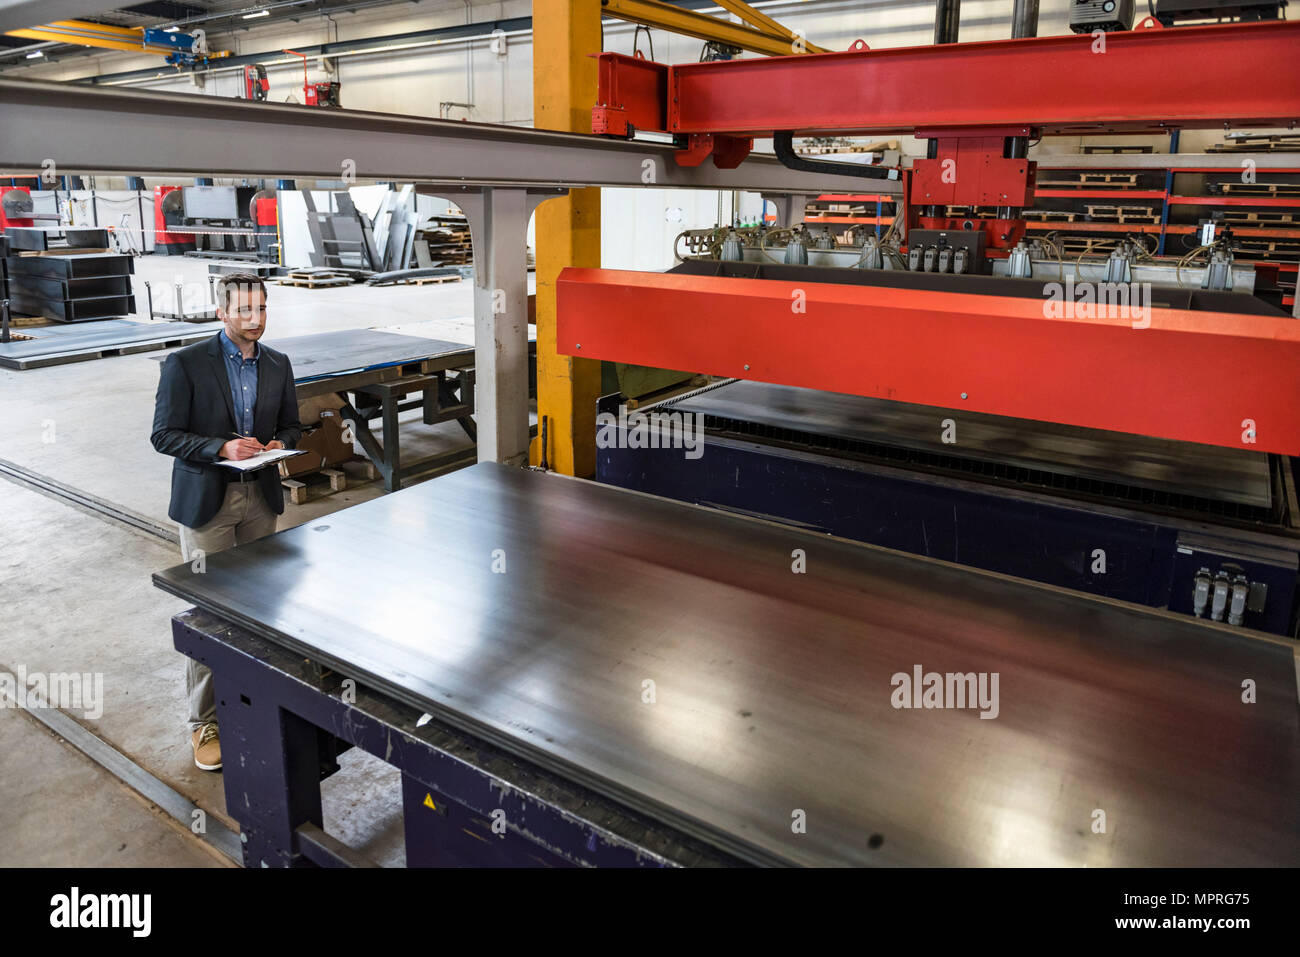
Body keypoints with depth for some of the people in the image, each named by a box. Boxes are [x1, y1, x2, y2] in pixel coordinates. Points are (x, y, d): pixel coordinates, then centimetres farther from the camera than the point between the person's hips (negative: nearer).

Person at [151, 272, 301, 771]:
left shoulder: (278, 365, 5)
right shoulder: (186, 364, -9)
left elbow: (291, 425, 15)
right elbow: (164, 435, -10)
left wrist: (278, 444, -8)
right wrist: (221, 447, -23)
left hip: (261, 496, 4)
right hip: (206, 499, -4)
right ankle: (204, 721, 12)